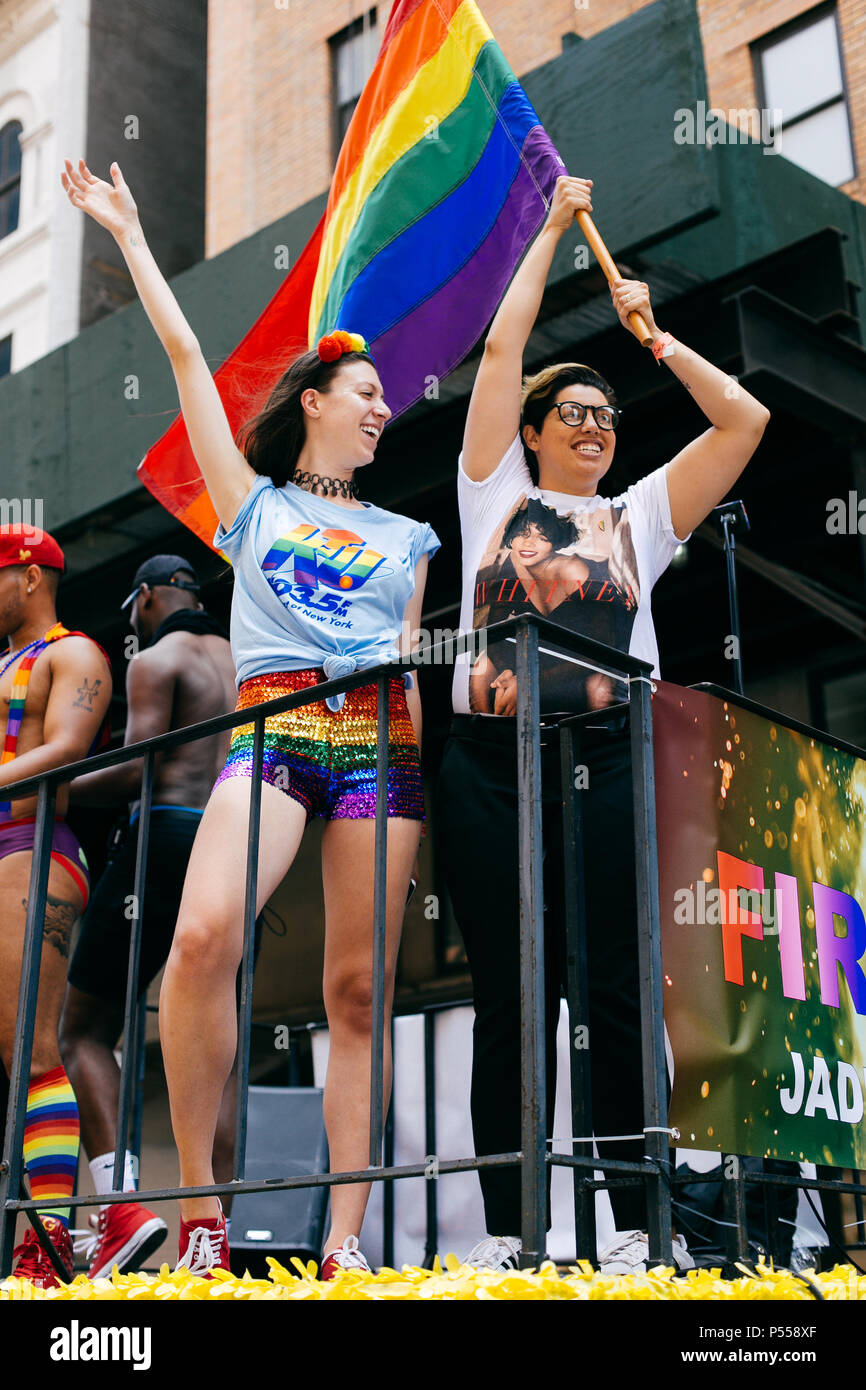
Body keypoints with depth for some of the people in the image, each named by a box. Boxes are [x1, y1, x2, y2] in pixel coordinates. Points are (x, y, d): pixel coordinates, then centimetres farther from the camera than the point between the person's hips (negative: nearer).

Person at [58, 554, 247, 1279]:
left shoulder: (155, 659, 1)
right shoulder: (242, 662, 22)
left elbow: (140, 769, -11)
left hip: (167, 839, -6)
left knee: (85, 1031, 1)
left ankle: (122, 1206, -17)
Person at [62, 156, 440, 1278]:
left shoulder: (404, 536, 25)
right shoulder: (252, 502, 19)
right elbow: (186, 357, 18)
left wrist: (435, 765, 8)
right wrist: (130, 237, 21)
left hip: (382, 740, 2)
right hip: (271, 726, -2)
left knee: (357, 987, -6)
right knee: (202, 937, -27)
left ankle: (346, 1238, -5)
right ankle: (197, 1202, -16)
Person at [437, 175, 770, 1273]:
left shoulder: (639, 516, 19)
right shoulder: (497, 492, 16)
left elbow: (744, 419, 14)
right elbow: (502, 349, 13)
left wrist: (653, 336, 19)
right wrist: (554, 226, 21)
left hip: (602, 761, 1)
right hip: (490, 761, 0)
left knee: (616, 993, -3)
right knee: (510, 998, 0)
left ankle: (637, 1224, 3)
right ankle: (506, 1232, 4)